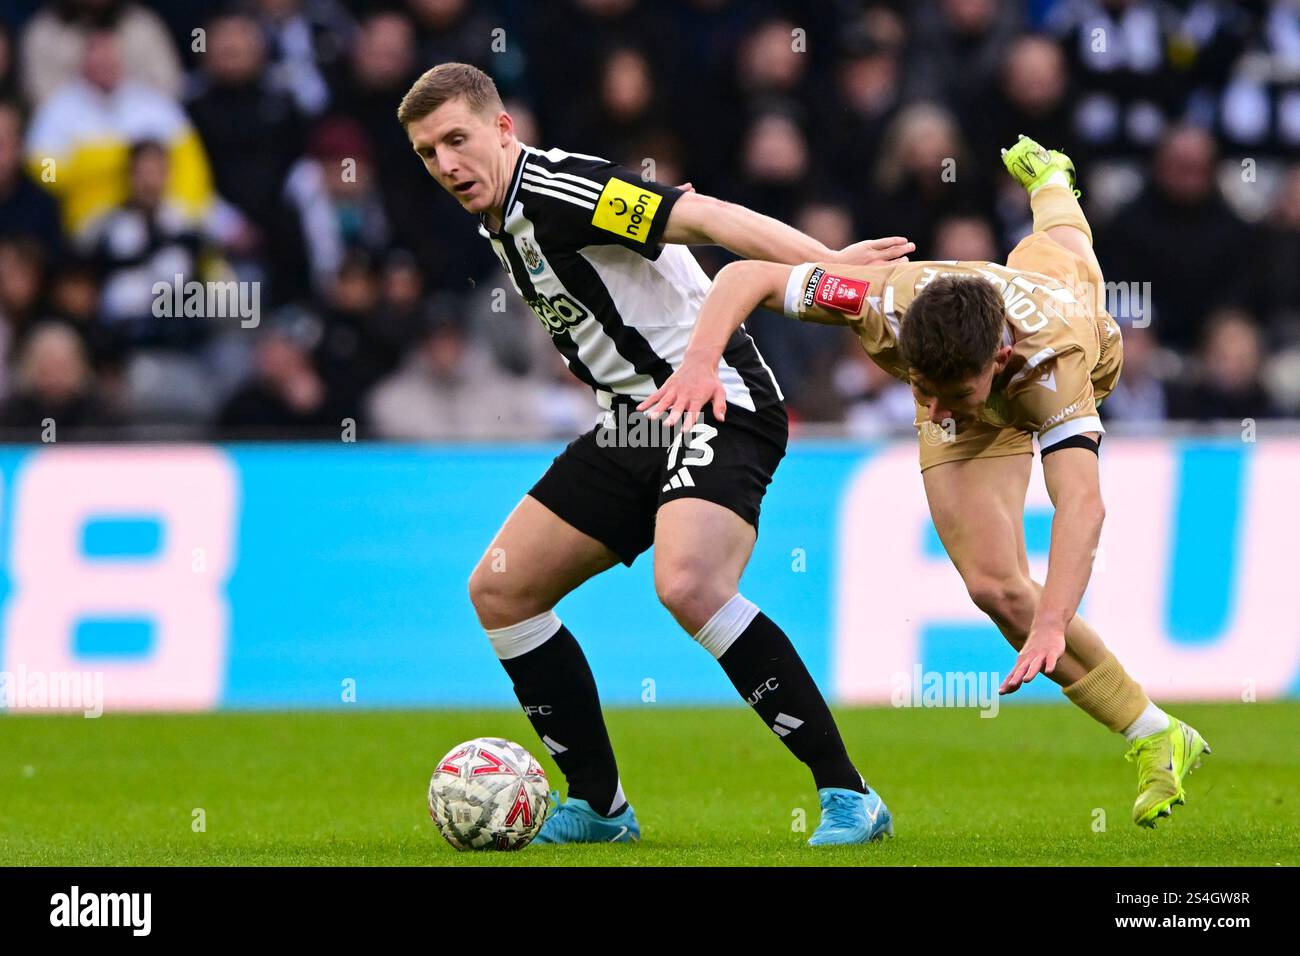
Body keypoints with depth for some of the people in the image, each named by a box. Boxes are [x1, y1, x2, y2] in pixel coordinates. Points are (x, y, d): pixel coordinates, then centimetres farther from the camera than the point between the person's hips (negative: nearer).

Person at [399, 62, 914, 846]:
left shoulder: (555, 190, -15)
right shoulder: (502, 224, 13)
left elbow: (705, 217, -23)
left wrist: (829, 264, -33)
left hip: (716, 401, -10)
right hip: (640, 418, 10)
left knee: (687, 584, -33)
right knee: (500, 589, 7)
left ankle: (848, 796, -26)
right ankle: (598, 806, 15)